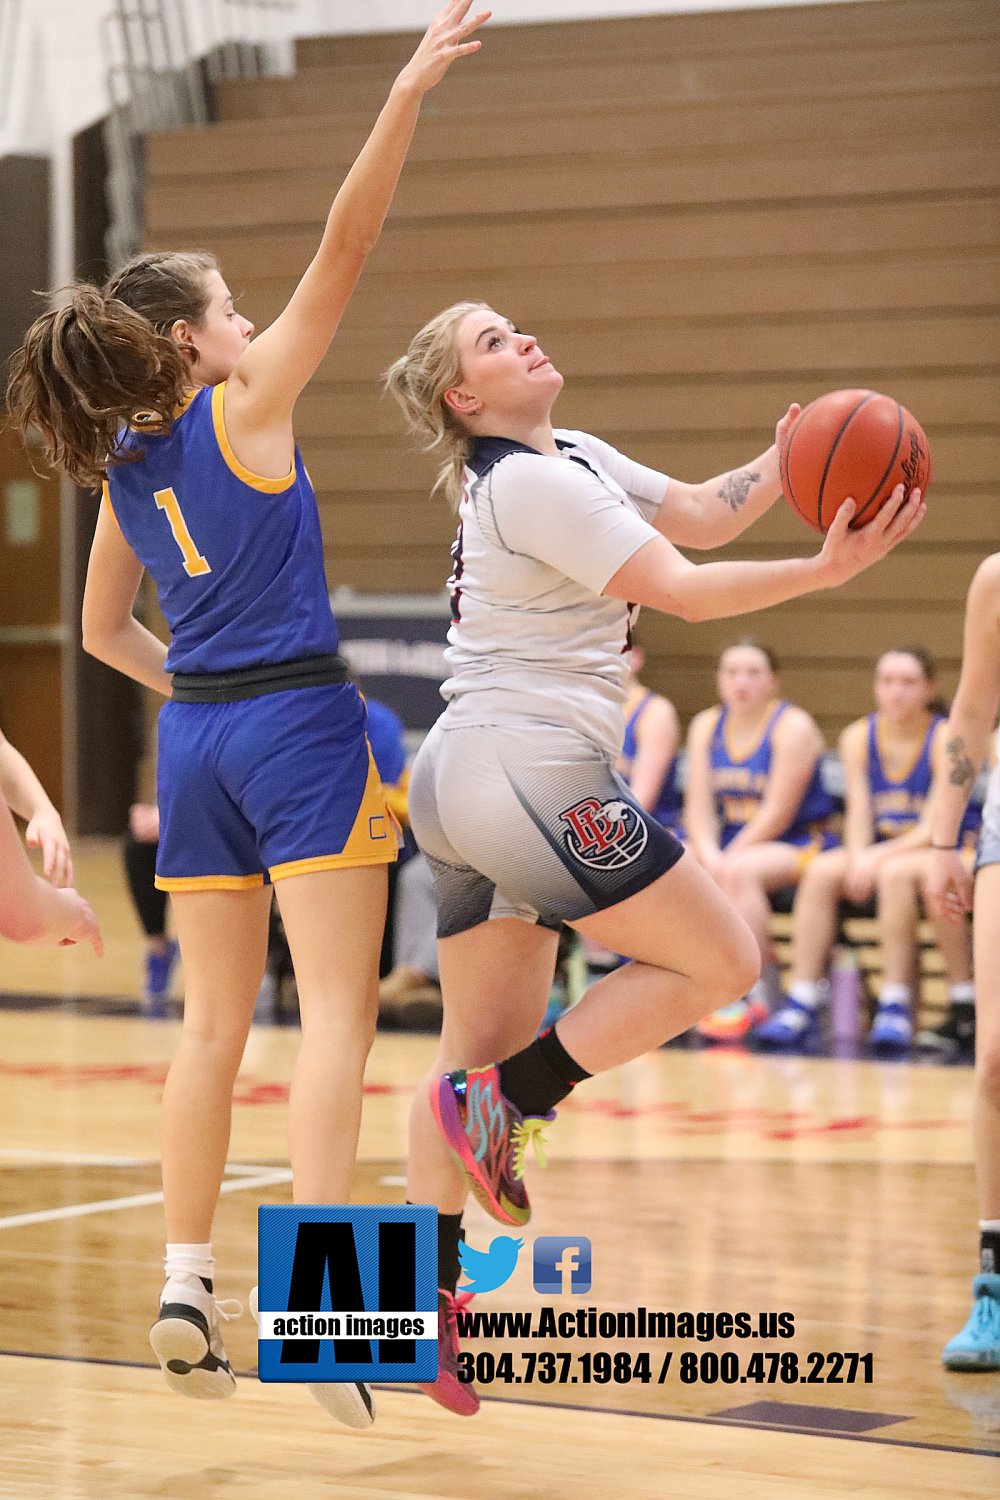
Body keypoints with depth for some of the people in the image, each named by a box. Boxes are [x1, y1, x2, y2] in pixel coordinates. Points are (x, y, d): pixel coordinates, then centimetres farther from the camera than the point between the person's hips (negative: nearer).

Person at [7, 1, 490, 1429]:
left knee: (214, 1023, 12)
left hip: (195, 735, 6)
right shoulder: (243, 407, -6)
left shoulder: (122, 464, 11)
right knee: (336, 1009, -8)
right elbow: (344, 248, -13)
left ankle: (186, 1282, 9)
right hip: (300, 728, -6)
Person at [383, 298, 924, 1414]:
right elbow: (682, 589, -16)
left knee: (480, 1050, 11)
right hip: (528, 769, -10)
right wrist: (827, 569, -19)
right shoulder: (531, 482, -12)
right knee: (719, 959, -2)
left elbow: (701, 515, 16)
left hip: (463, 780, 10)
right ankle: (505, 1106, -4)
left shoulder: (575, 458, 17)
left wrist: (787, 459, 1)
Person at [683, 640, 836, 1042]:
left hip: (800, 844, -6)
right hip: (733, 843, 6)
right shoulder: (706, 726, 8)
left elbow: (777, 813, -16)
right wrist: (709, 855, -19)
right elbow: (698, 805, 1)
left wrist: (725, 861, -21)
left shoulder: (793, 726, -10)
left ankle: (749, 996, -33)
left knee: (739, 871, -36)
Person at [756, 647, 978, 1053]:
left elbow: (936, 828, -17)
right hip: (882, 850, 5)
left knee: (895, 873, -36)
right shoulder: (858, 737, 4)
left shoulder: (944, 738, -11)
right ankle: (802, 1001, -27)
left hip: (939, 853, -5)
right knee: (821, 871, -23)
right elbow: (858, 812, -2)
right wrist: (857, 860, -22)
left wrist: (876, 859, -26)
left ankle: (895, 1002, -32)